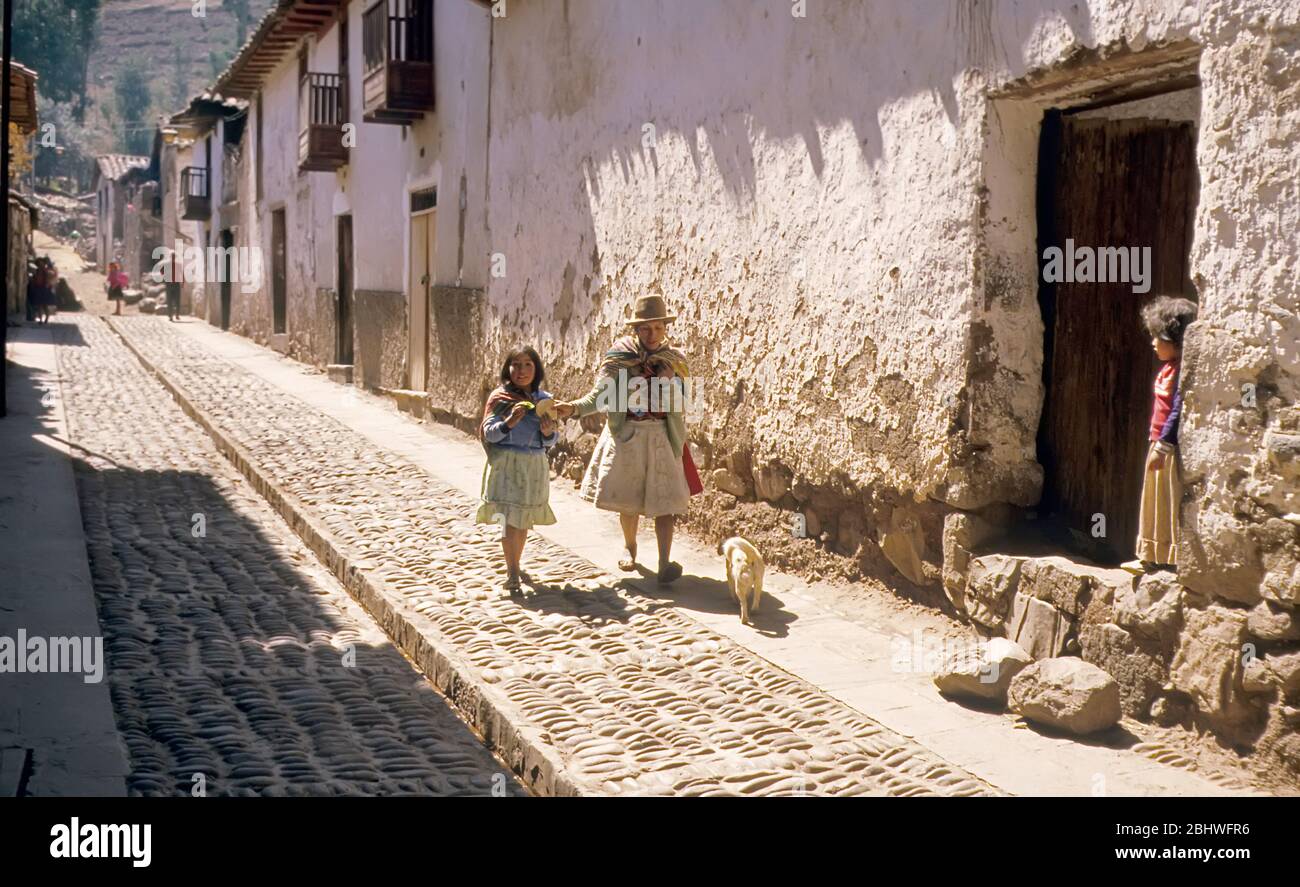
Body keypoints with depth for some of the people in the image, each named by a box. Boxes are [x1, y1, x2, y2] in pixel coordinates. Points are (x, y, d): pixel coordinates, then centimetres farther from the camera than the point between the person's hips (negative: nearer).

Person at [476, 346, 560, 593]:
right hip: (507, 464, -4)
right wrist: (509, 423, -24)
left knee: (524, 519, 13)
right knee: (510, 518, -11)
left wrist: (548, 432, -14)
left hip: (535, 465, 4)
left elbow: (551, 442, 9)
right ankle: (512, 574, -7)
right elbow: (489, 433, -8)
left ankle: (515, 566, 27)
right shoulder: (499, 398, -4)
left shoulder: (544, 400, 5)